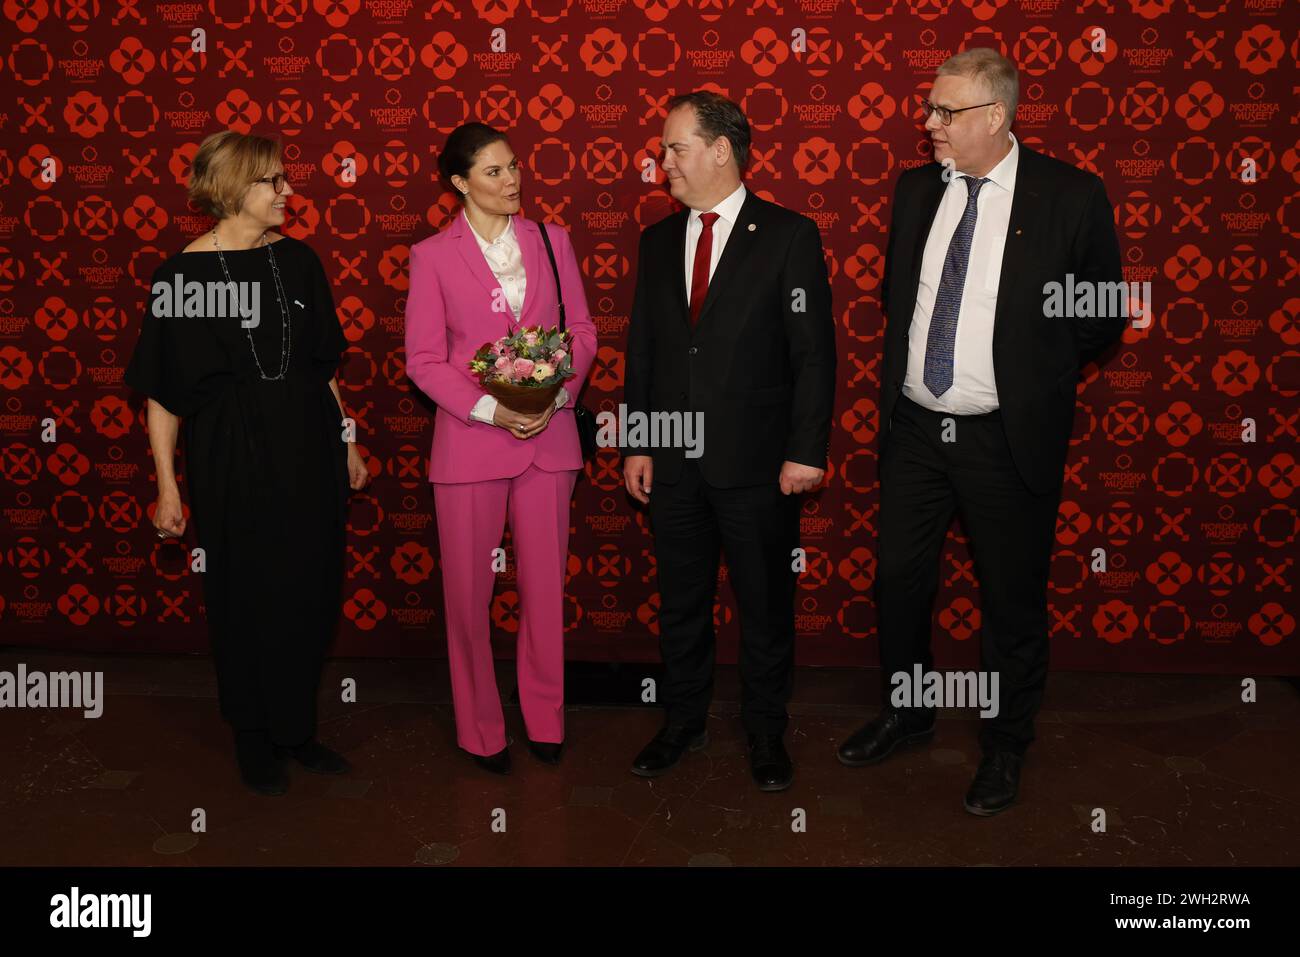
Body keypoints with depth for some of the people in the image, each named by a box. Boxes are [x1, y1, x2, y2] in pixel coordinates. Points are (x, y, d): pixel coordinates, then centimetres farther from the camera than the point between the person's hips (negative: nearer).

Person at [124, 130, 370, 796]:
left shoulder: (297, 260, 4)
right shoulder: (184, 275, -9)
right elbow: (162, 393, -6)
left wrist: (346, 442, 12)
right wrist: (168, 487, -8)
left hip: (310, 453, 4)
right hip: (232, 460, -4)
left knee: (312, 594, 10)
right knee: (246, 599, 8)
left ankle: (295, 727, 29)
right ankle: (253, 737, 28)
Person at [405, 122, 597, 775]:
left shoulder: (551, 241, 8)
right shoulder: (432, 256, 0)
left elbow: (582, 329, 9)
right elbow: (423, 360, -2)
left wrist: (559, 391, -9)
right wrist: (489, 409, -14)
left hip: (549, 436, 2)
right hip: (469, 440, -2)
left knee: (545, 582, 9)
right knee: (469, 590, 5)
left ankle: (545, 718, 26)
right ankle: (480, 729, 22)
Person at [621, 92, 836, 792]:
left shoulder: (789, 236, -4)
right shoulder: (657, 241, 10)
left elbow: (814, 352, -6)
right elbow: (641, 350, 12)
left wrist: (807, 449, -11)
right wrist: (636, 445, 8)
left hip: (757, 464, -4)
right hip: (674, 463, 4)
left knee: (766, 607, 9)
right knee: (680, 603, 15)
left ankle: (766, 733, 27)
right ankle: (683, 723, 32)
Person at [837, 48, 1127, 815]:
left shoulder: (1071, 196, -8)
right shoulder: (916, 189, 5)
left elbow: (1105, 318, -1)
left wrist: (1030, 371, -4)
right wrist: (901, 362, 10)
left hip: (1006, 438, -4)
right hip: (914, 428, 5)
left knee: (1013, 603, 9)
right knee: (899, 583, 16)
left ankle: (1006, 747, 31)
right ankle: (906, 714, 39)